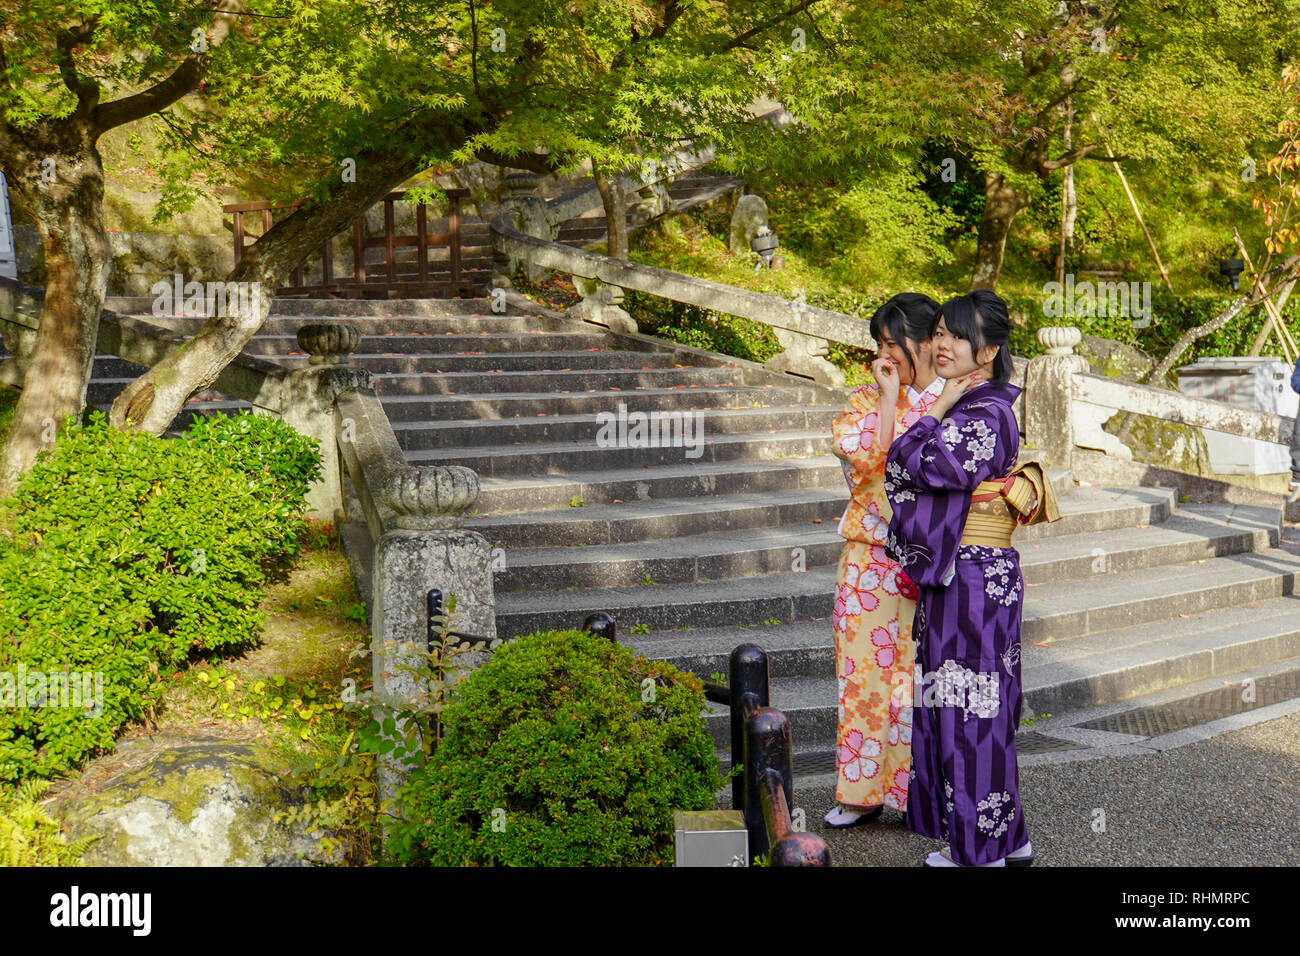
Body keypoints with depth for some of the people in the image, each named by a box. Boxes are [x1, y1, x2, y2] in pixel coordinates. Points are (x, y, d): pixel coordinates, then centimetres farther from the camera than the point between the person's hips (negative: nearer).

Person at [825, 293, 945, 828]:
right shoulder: (864, 401, 7)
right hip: (872, 558, 2)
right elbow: (871, 463, -10)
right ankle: (865, 791, 17)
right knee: (867, 669, 5)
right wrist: (888, 396, -9)